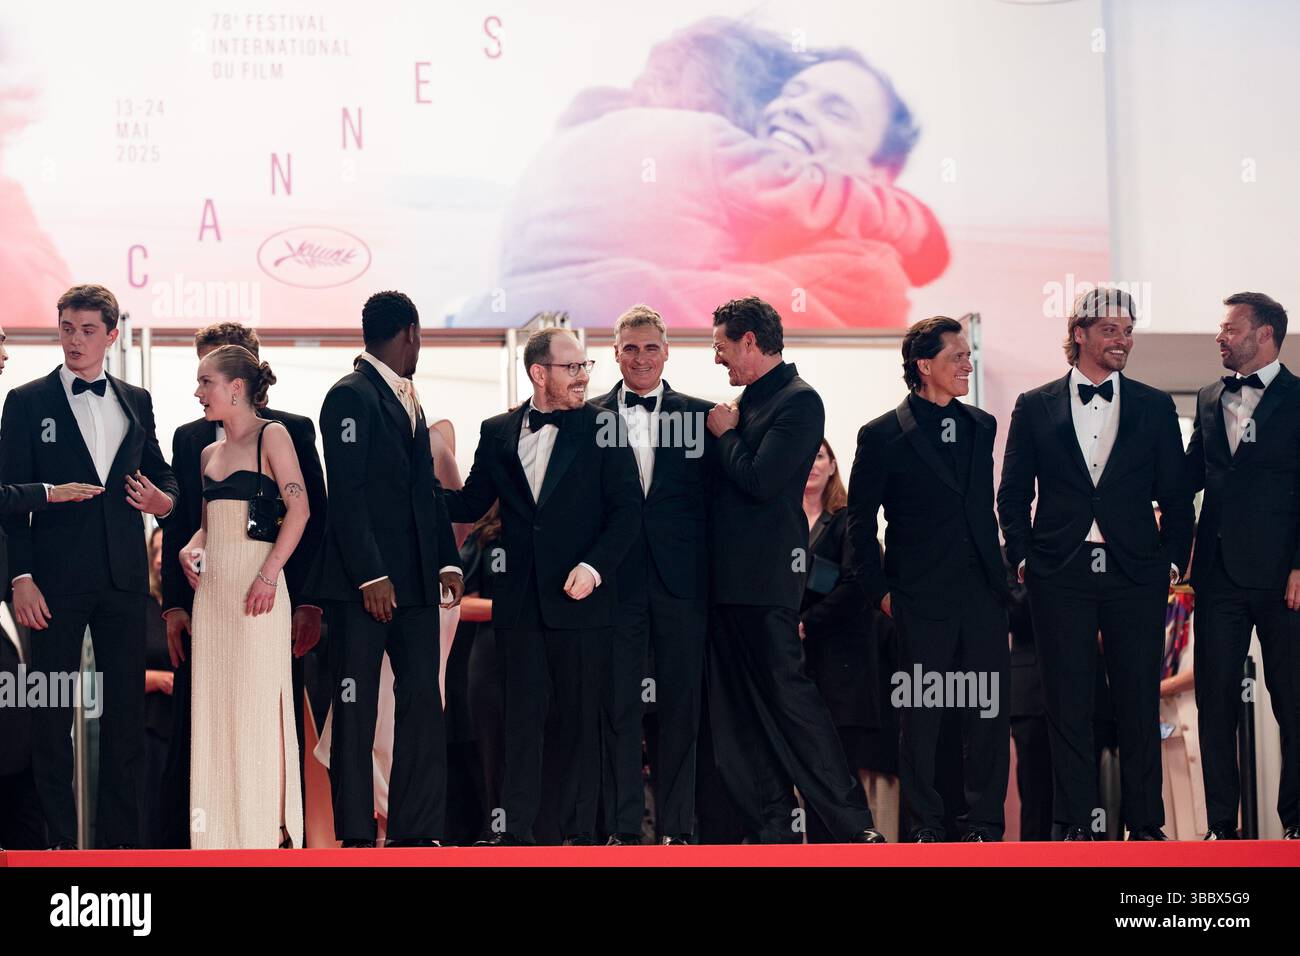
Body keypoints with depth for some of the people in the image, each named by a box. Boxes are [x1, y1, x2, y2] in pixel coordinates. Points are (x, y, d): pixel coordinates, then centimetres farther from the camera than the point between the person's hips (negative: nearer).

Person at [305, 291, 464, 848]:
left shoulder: (408, 399, 19)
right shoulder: (351, 396, -8)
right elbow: (346, 494, -14)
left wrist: (447, 561, 11)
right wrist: (370, 576, -18)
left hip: (414, 582, 8)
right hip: (364, 581, -8)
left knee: (423, 704, 6)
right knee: (356, 712, -2)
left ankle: (415, 832, 10)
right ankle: (356, 838, 1)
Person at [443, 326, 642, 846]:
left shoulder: (602, 427, 0)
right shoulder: (498, 433, 8)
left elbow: (627, 507, -4)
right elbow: (470, 504, 11)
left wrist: (594, 564, -16)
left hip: (579, 595, -2)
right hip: (520, 597, 2)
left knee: (578, 717, 3)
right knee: (522, 714, 3)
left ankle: (579, 830, 10)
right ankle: (514, 829, 6)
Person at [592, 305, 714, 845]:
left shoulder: (700, 416, 8)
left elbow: (715, 497, 6)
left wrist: (714, 574, -2)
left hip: (681, 578, 1)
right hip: (617, 580, -1)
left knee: (681, 705, 4)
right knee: (618, 705, 1)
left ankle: (676, 826, 11)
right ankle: (622, 827, 6)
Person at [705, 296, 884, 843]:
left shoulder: (798, 401, -10)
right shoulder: (747, 401, 17)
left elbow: (759, 481, -20)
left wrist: (727, 434, -6)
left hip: (766, 574, -9)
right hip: (729, 576, 9)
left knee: (786, 694, -11)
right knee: (739, 712, 8)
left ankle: (853, 826, -7)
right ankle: (774, 828, 12)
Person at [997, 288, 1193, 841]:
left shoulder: (1154, 407, 9)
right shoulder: (1035, 407, 7)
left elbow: (1175, 495, 9)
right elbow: (1013, 493, 9)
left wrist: (1173, 559, 1)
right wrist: (1022, 557, 1)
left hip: (1136, 573, 1)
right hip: (1061, 575, -1)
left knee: (1140, 702, 2)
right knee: (1068, 703, 1)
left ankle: (1144, 822, 10)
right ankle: (1077, 822, 6)